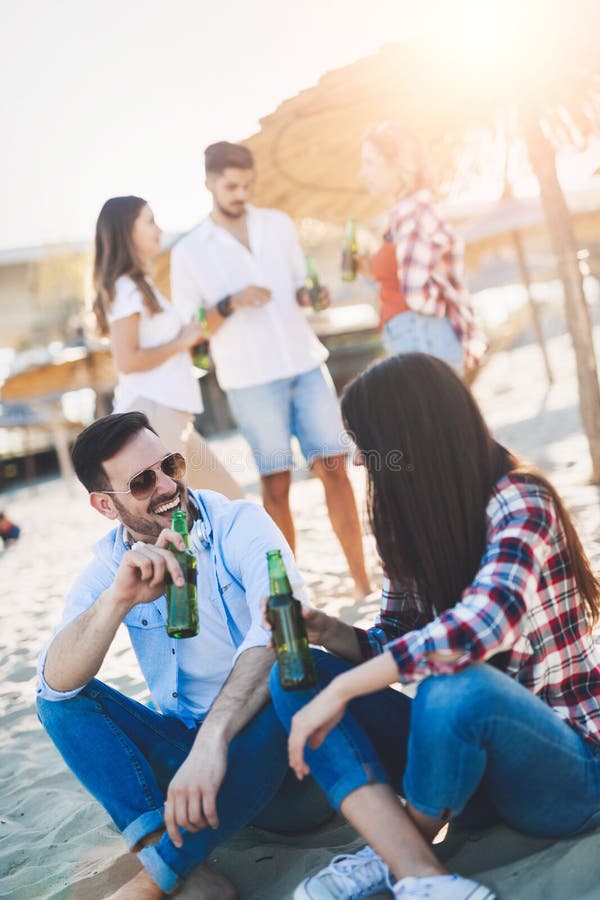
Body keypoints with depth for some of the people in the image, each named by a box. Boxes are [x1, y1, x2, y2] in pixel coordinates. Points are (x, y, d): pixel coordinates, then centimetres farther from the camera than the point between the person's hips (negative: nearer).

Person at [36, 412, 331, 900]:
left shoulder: (241, 525, -12)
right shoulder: (109, 564, -2)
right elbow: (56, 681, -16)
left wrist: (212, 741, -42)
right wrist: (118, 598, -34)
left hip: (260, 734, -3)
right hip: (183, 743, 4)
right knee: (61, 700, -13)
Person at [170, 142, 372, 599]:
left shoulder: (279, 225, 11)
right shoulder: (189, 252, 2)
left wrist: (312, 295, -4)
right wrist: (231, 304, -16)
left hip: (307, 364, 3)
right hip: (251, 380, -3)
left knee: (333, 467, 0)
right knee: (276, 484, 1)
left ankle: (363, 582, 8)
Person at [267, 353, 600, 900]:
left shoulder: (519, 504, -19)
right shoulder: (413, 522, 2)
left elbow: (485, 622, -38)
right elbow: (393, 647, 8)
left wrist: (342, 689, -32)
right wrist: (333, 635, -13)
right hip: (475, 754, 7)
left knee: (454, 687, -38)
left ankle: (398, 853, -7)